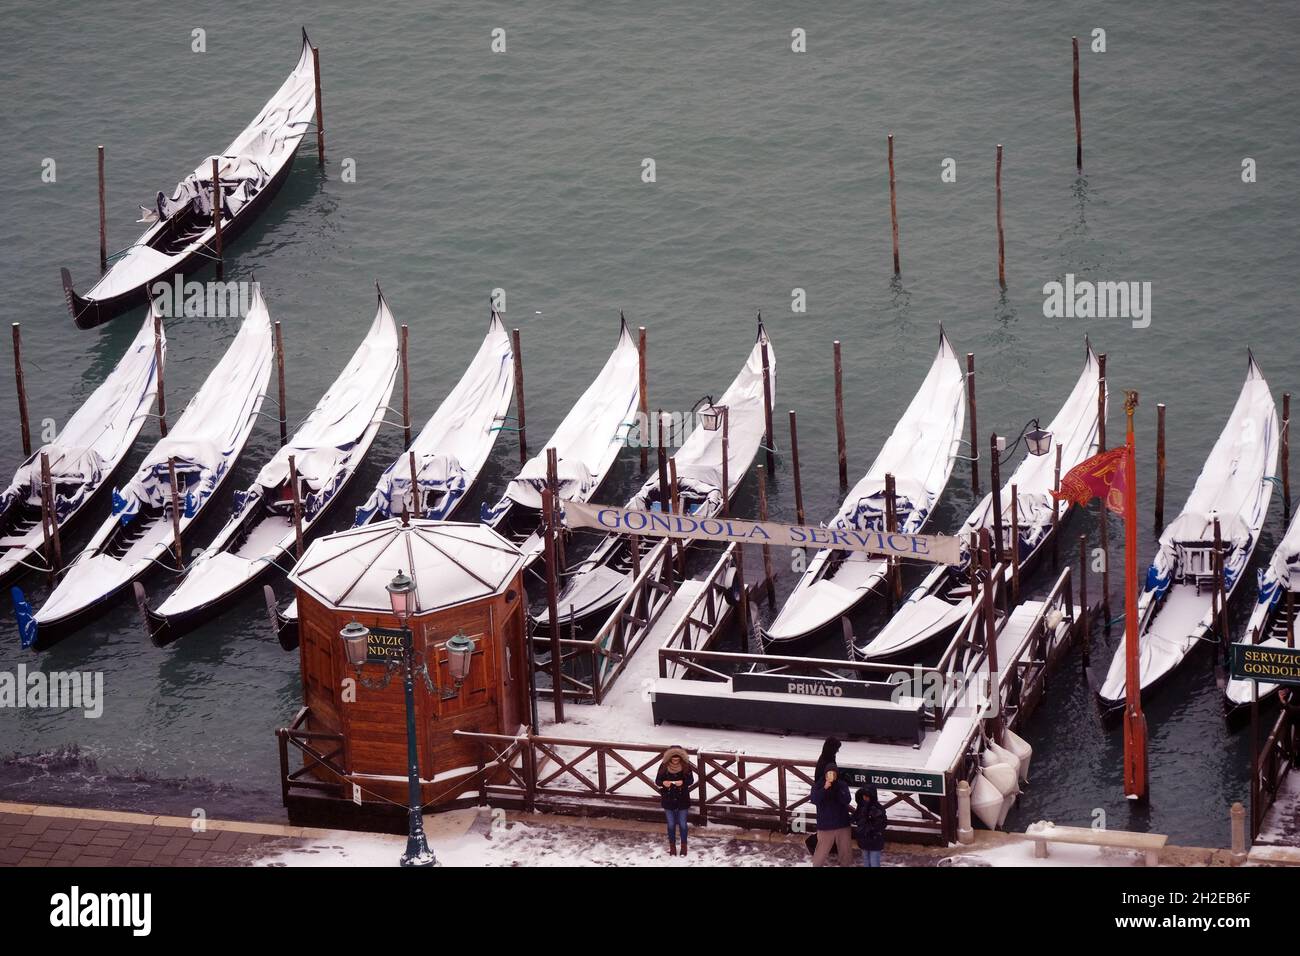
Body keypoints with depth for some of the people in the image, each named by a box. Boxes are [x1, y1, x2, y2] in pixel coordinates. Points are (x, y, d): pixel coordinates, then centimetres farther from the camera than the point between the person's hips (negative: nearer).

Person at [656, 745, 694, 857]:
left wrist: (683, 782, -25)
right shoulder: (664, 766, -8)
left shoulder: (686, 766, -10)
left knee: (682, 824, 8)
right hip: (668, 800, 1)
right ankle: (672, 847, 26)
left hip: (683, 800, -1)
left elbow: (691, 781, -4)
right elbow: (657, 781, -3)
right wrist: (663, 783, -25)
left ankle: (684, 847, 25)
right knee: (671, 824, 11)